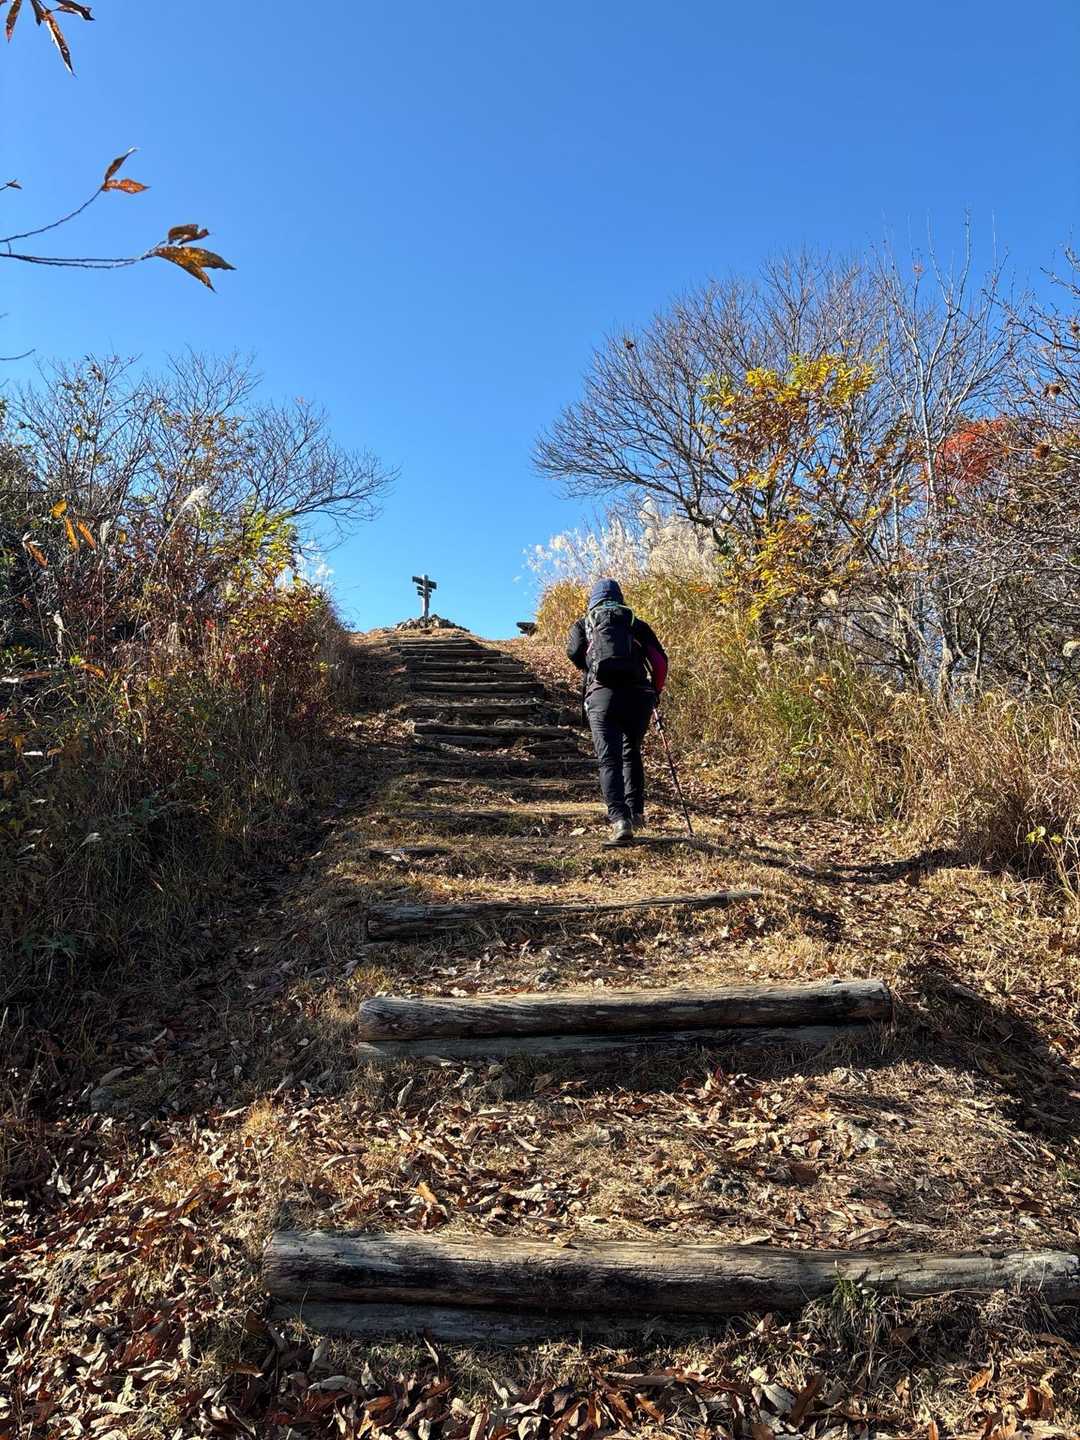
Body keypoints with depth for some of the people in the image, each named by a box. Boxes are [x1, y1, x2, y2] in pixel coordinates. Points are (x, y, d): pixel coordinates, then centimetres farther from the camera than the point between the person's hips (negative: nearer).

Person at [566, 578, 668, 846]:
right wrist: (654, 693, 21)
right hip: (638, 695, 2)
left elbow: (574, 653, 0)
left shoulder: (583, 623, 18)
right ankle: (636, 812, 23)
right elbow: (660, 660, 9)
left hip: (602, 696, -2)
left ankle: (619, 819, -20)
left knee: (609, 759, -4)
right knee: (631, 754, 23)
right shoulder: (636, 624, 20)